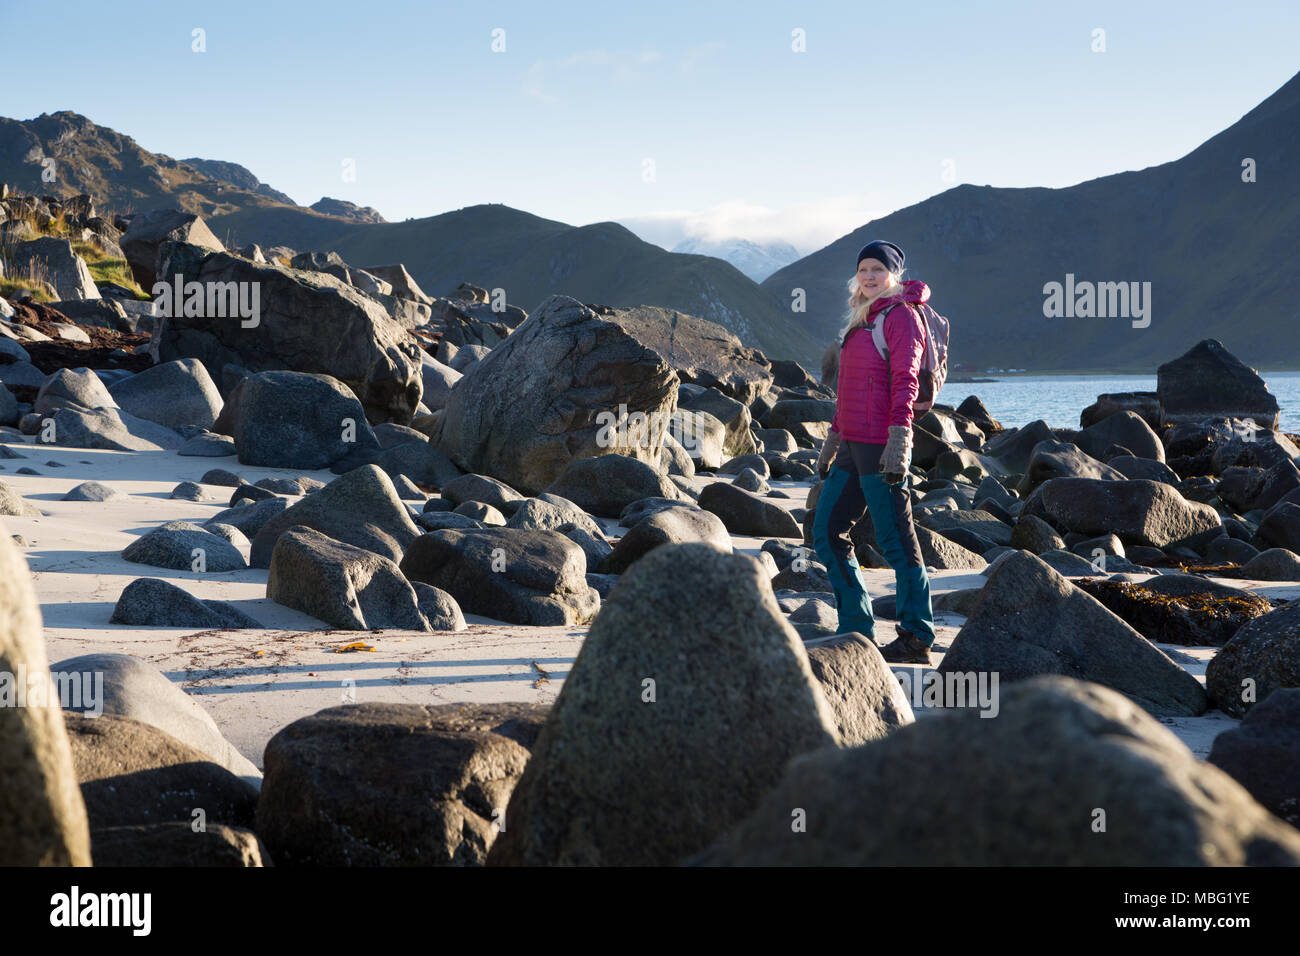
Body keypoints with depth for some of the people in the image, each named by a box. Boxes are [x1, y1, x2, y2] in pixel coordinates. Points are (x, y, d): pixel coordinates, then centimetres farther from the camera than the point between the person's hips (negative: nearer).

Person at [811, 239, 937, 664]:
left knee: (895, 539, -6)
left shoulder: (901, 314, -6)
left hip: (881, 446, -9)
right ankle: (857, 630, 15)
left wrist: (899, 437, -23)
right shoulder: (863, 318, 21)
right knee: (827, 533, 9)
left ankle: (917, 637, 2)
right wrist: (833, 437, 25)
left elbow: (905, 379, -15)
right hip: (852, 444, 9)